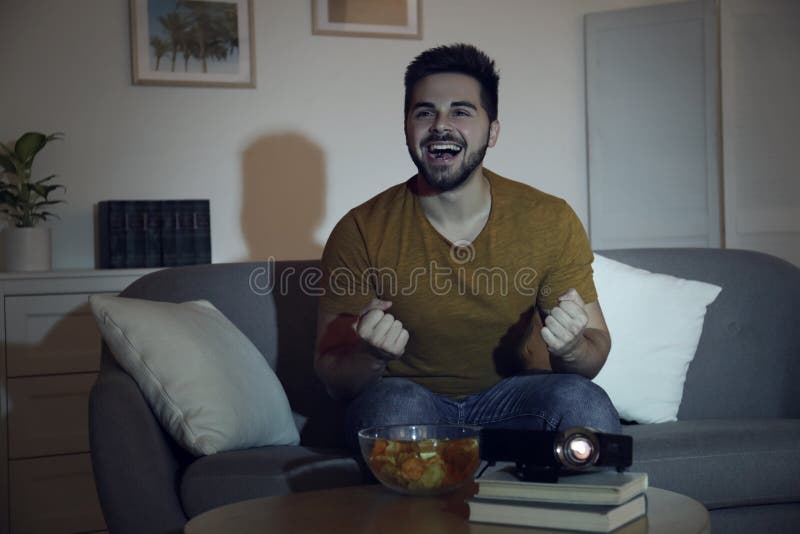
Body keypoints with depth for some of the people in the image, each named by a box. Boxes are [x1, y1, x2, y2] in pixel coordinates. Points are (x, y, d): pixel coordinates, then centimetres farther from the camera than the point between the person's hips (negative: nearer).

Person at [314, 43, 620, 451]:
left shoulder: (551, 222, -8)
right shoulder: (359, 233, -12)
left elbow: (596, 347, -2)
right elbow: (332, 378, -8)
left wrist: (571, 349, -27)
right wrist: (370, 357, -32)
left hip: (510, 399, 1)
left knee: (582, 400, -31)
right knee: (396, 402, -35)